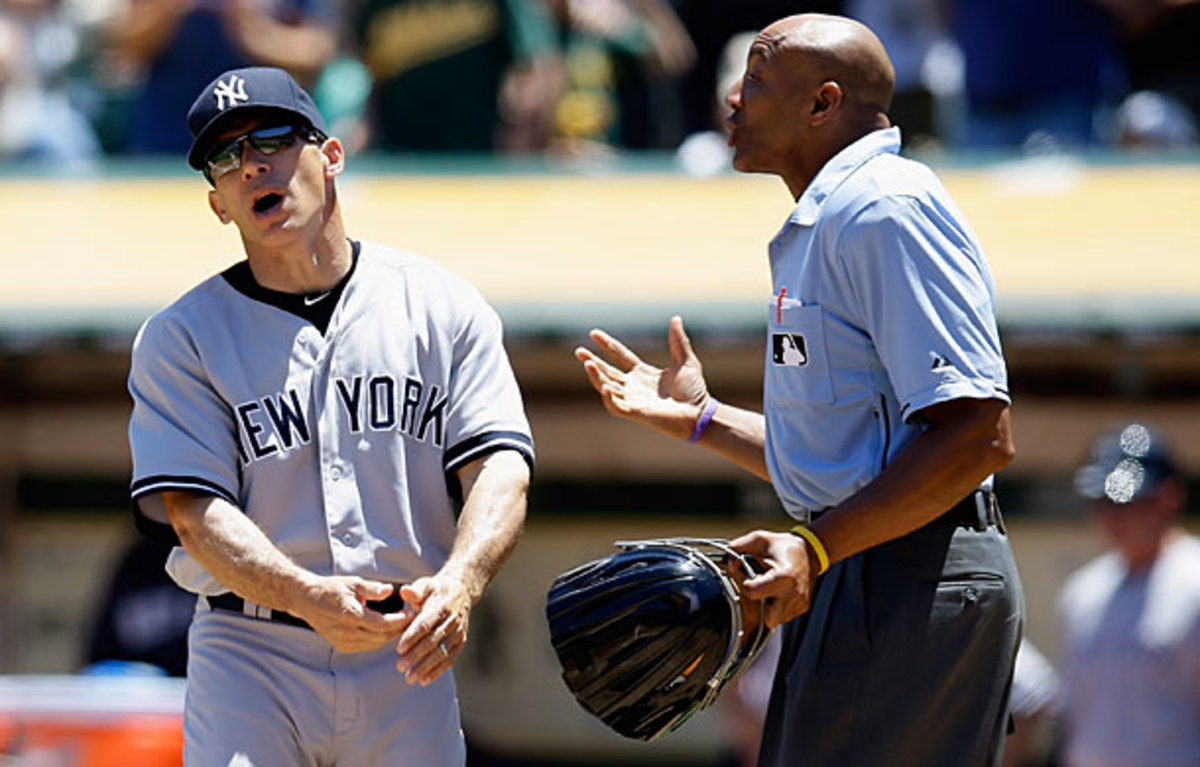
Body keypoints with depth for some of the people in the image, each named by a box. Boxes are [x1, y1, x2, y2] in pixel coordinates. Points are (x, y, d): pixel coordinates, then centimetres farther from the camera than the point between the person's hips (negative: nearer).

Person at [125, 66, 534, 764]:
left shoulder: (443, 306, 8)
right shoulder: (180, 338, 3)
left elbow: (501, 468, -2)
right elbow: (195, 511, -7)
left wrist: (458, 583, -23)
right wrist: (310, 598, -26)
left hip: (409, 655, 2)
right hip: (250, 660, -1)